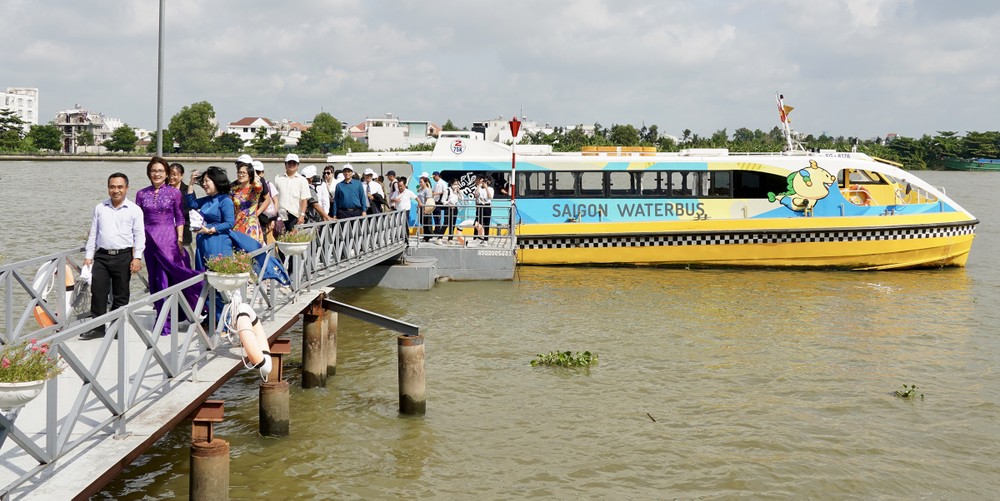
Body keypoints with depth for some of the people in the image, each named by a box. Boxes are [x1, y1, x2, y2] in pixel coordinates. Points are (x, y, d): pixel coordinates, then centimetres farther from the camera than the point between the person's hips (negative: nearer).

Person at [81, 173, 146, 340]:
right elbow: (93, 233, 16)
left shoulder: (134, 210, 3)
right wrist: (88, 256, 11)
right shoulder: (100, 208, 13)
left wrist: (137, 257, -10)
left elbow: (139, 235, -1)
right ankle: (98, 327, 3)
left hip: (123, 257, -2)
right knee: (98, 291, -4)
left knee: (120, 295, 4)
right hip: (102, 256, 3)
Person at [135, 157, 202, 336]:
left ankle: (165, 322, -3)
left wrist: (180, 239, -3)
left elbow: (180, 218, 3)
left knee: (165, 278, -8)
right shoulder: (141, 194, 9)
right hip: (150, 239, 3)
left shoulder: (175, 193, 2)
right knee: (154, 279, 7)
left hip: (169, 239, -3)